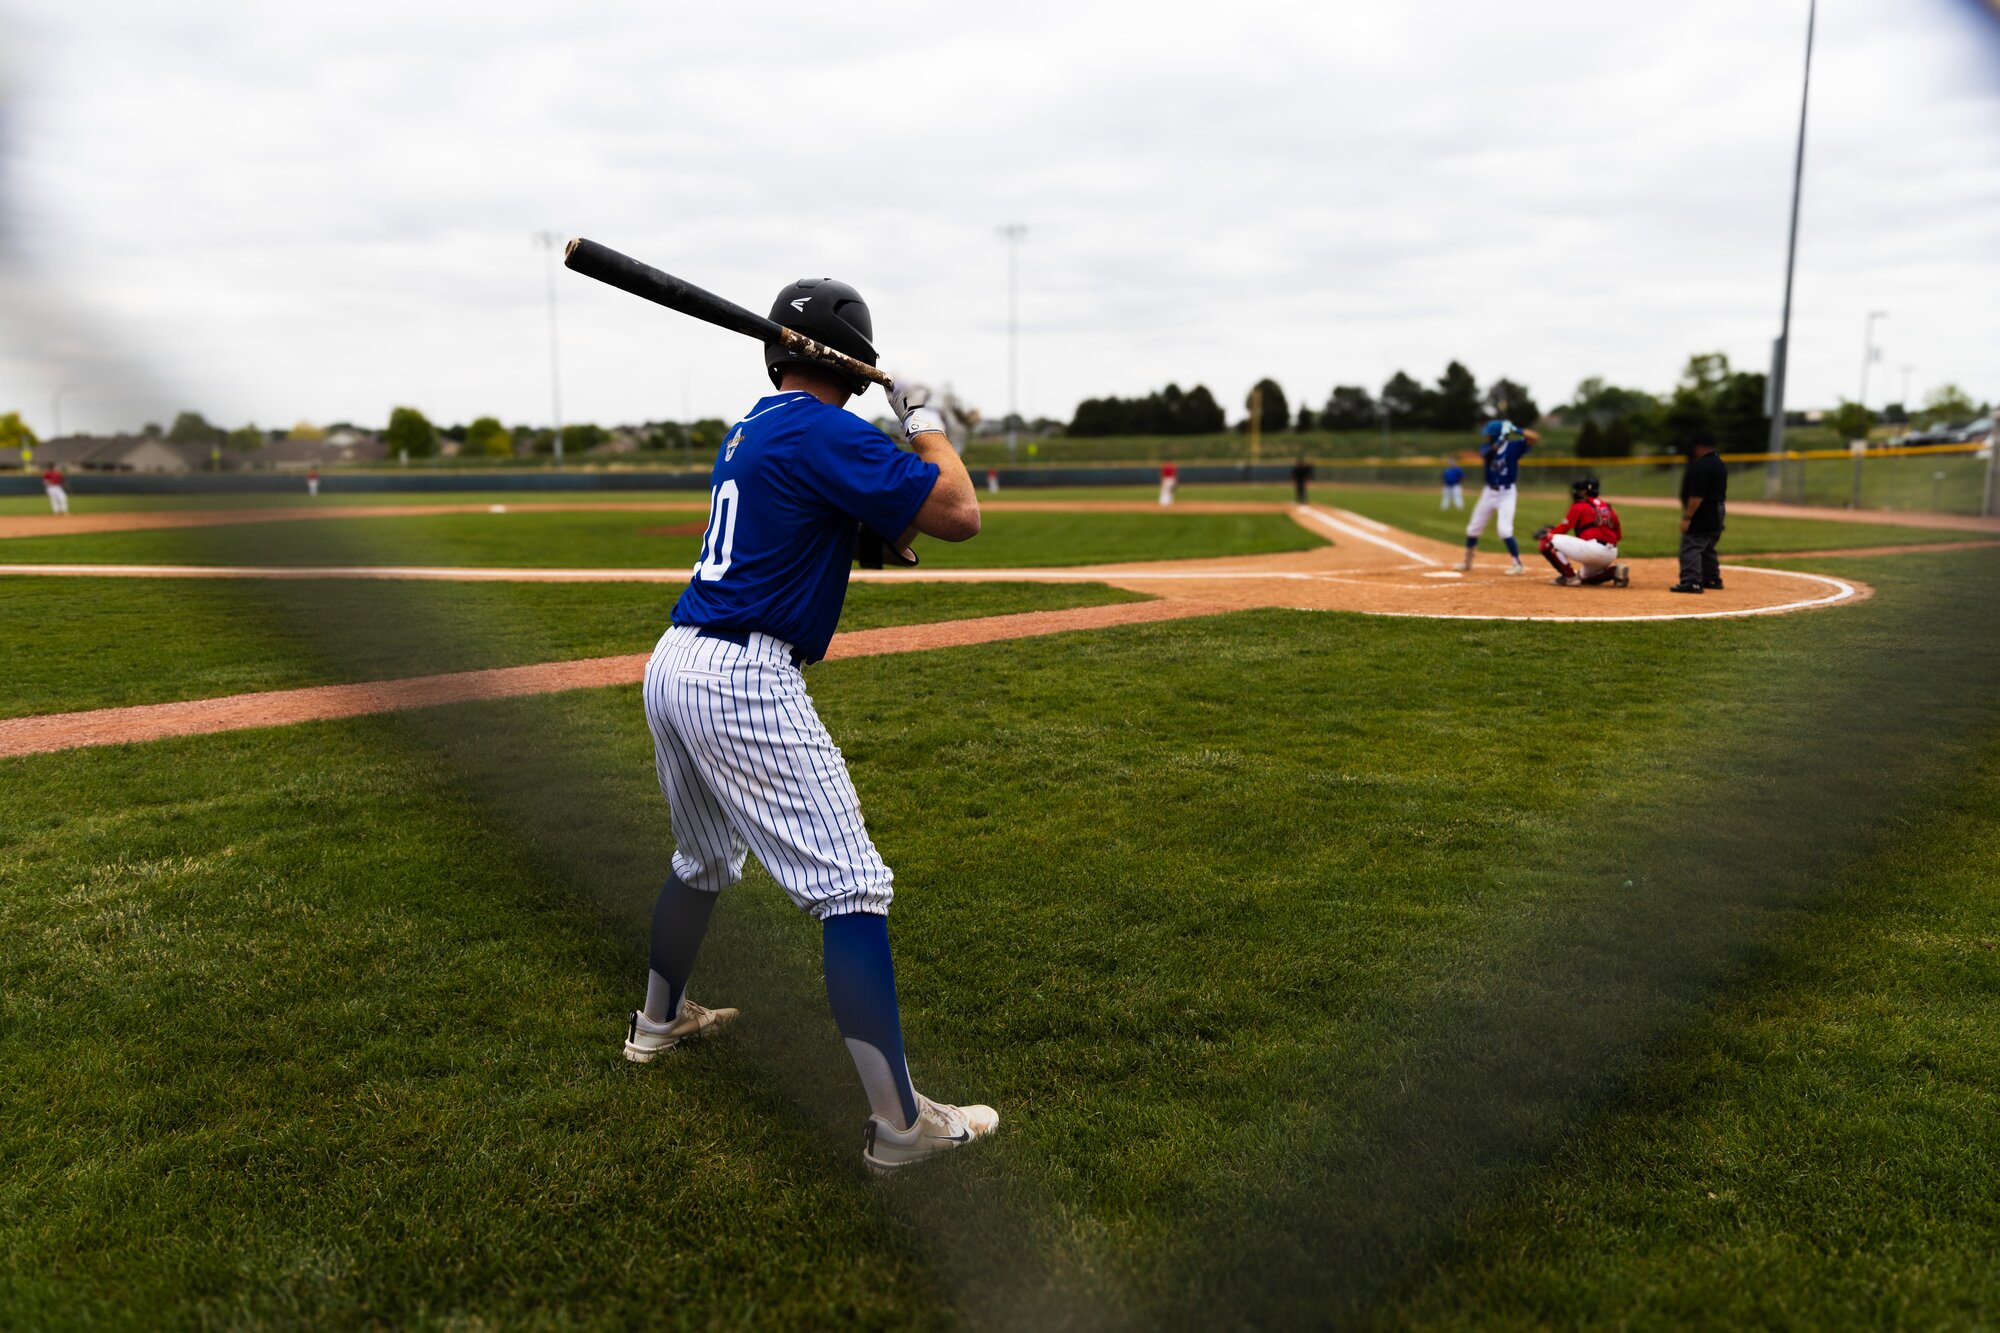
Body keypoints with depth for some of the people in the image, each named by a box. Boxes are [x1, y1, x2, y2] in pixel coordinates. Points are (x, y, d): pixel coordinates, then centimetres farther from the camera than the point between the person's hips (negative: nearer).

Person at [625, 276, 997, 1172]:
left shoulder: (747, 432, 17)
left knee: (703, 861, 29)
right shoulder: (826, 433, -11)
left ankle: (658, 1020, 50)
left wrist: (889, 525, 8)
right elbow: (961, 515, -12)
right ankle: (899, 1124, -6)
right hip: (743, 684, -9)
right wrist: (924, 418, 2)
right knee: (850, 890, -7)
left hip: (673, 666, 9)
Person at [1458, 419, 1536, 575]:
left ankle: (1518, 565, -10)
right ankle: (1467, 561, 31)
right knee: (1473, 528, 12)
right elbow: (1485, 455, -25)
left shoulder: (1513, 446, -10)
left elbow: (1534, 438, -22)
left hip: (1507, 493, -5)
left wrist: (1516, 430, -33)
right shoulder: (1487, 447, -1)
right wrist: (1500, 442, -36)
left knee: (1504, 530, -19)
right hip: (1489, 492, 5)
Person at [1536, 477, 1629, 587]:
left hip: (1592, 549, -8)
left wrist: (1547, 532, 21)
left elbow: (1562, 529, 4)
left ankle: (1570, 577, -8)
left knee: (1548, 541, -5)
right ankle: (1616, 571, 6)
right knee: (1584, 577, 31)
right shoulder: (1608, 507, 21)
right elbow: (1618, 534, 22)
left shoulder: (1580, 506, 2)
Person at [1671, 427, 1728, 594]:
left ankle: (1692, 581, -17)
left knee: (1690, 548, -11)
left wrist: (1687, 517, -21)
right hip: (1716, 514, 10)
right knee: (1708, 548, 21)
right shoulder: (1719, 463, 14)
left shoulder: (1701, 466, -19)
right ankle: (1712, 579, 28)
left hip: (1701, 514, -10)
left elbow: (1697, 496, -24)